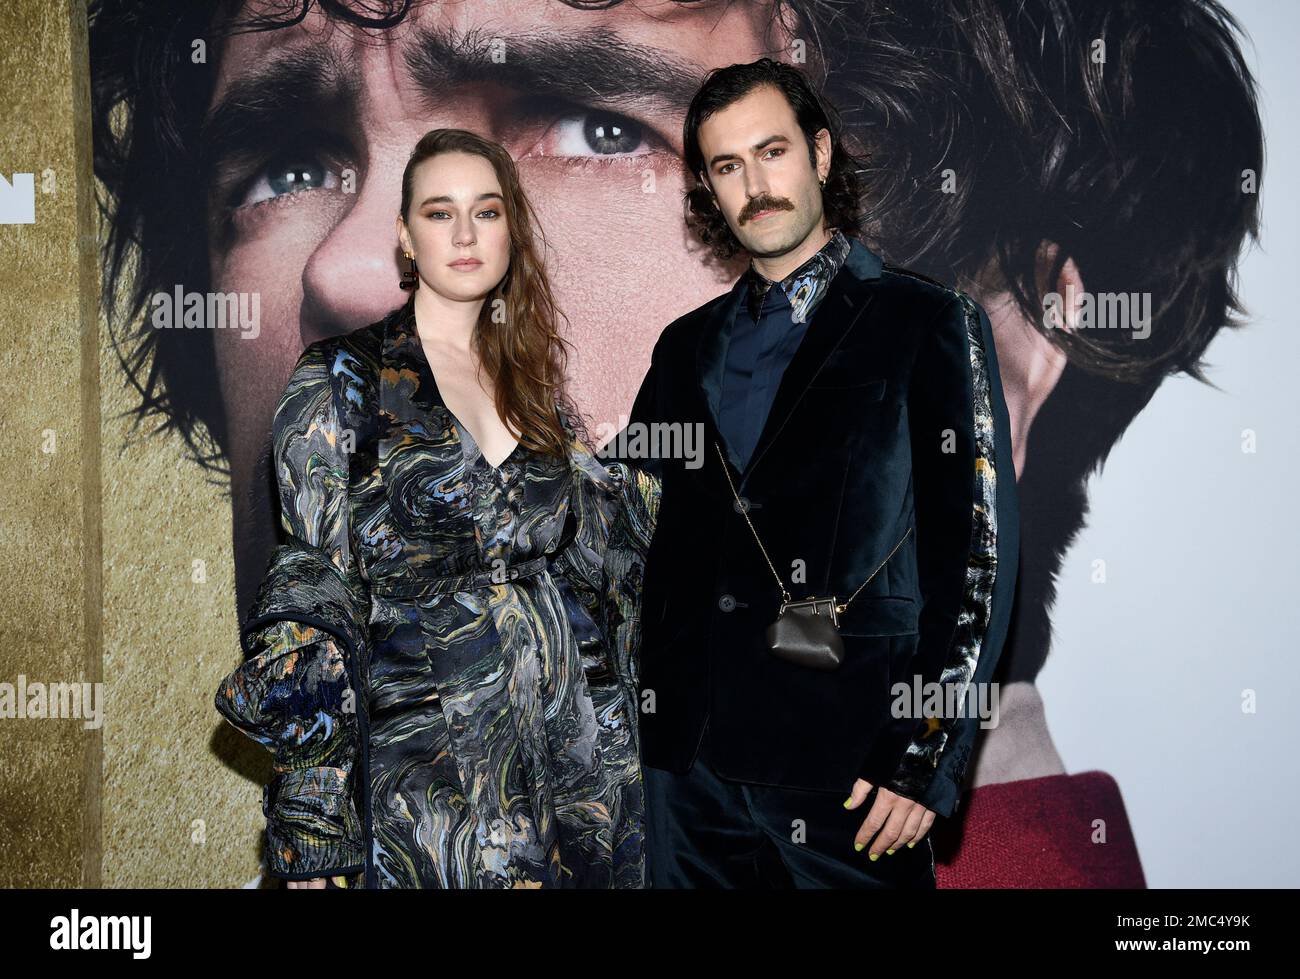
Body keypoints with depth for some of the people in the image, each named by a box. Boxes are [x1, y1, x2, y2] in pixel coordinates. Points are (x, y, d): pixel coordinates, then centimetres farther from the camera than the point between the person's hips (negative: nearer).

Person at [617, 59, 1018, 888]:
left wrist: (928, 759, -12)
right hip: (687, 760, 4)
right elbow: (641, 539, 16)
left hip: (848, 767, -4)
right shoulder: (687, 347, 15)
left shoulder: (929, 324, 0)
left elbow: (978, 552, -6)